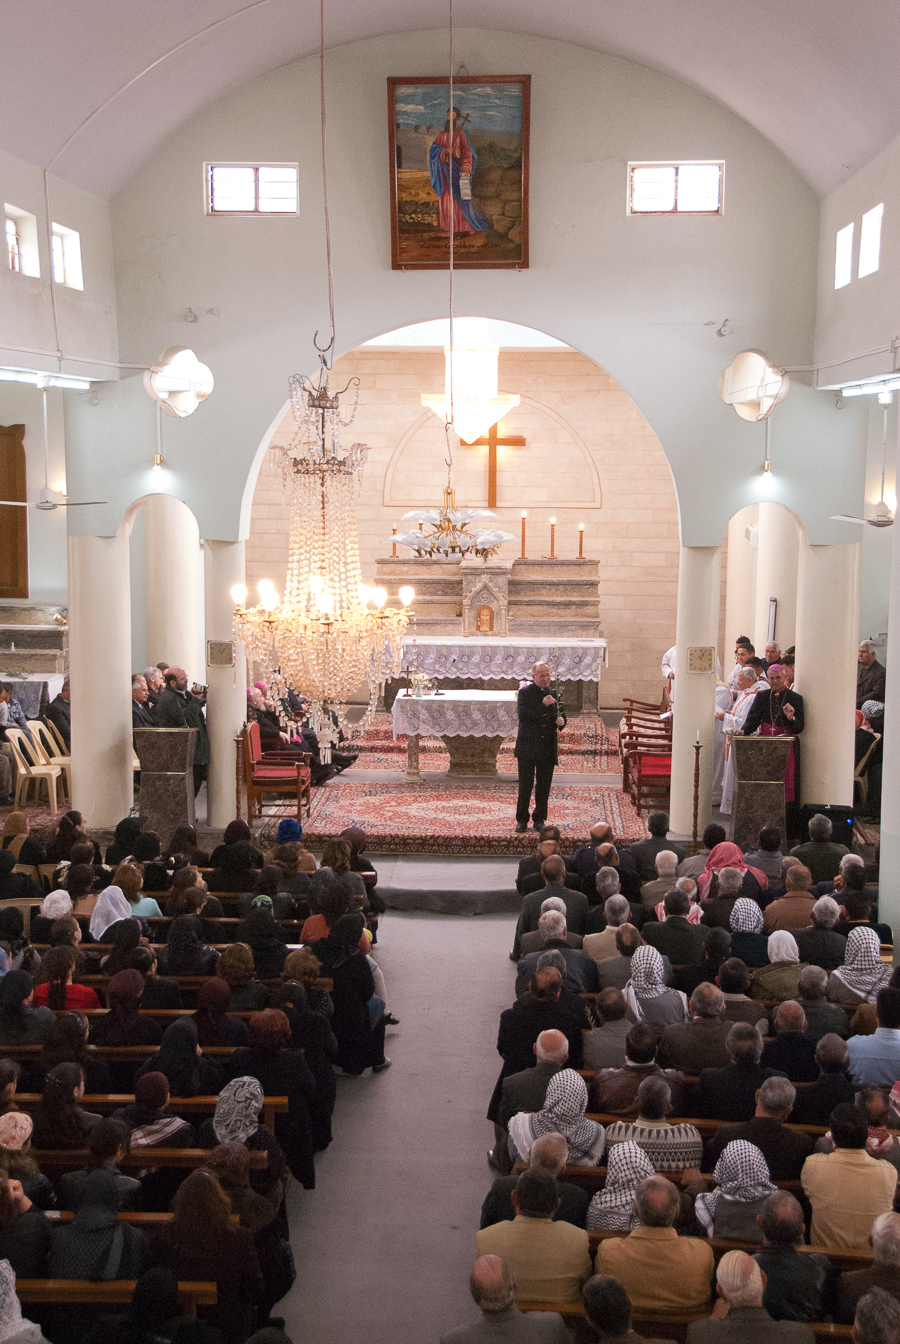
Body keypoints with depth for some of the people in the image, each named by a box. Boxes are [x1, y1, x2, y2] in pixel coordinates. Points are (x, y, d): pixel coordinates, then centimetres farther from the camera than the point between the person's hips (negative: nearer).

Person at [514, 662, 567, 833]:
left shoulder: (554, 693, 11)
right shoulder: (525, 692, -4)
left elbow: (561, 715, 18)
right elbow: (522, 715, -16)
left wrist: (561, 721, -6)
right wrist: (543, 705, -24)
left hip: (548, 747, 4)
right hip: (528, 746, -4)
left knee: (544, 785, 7)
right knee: (525, 785, 0)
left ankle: (539, 819, 18)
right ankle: (521, 820, 10)